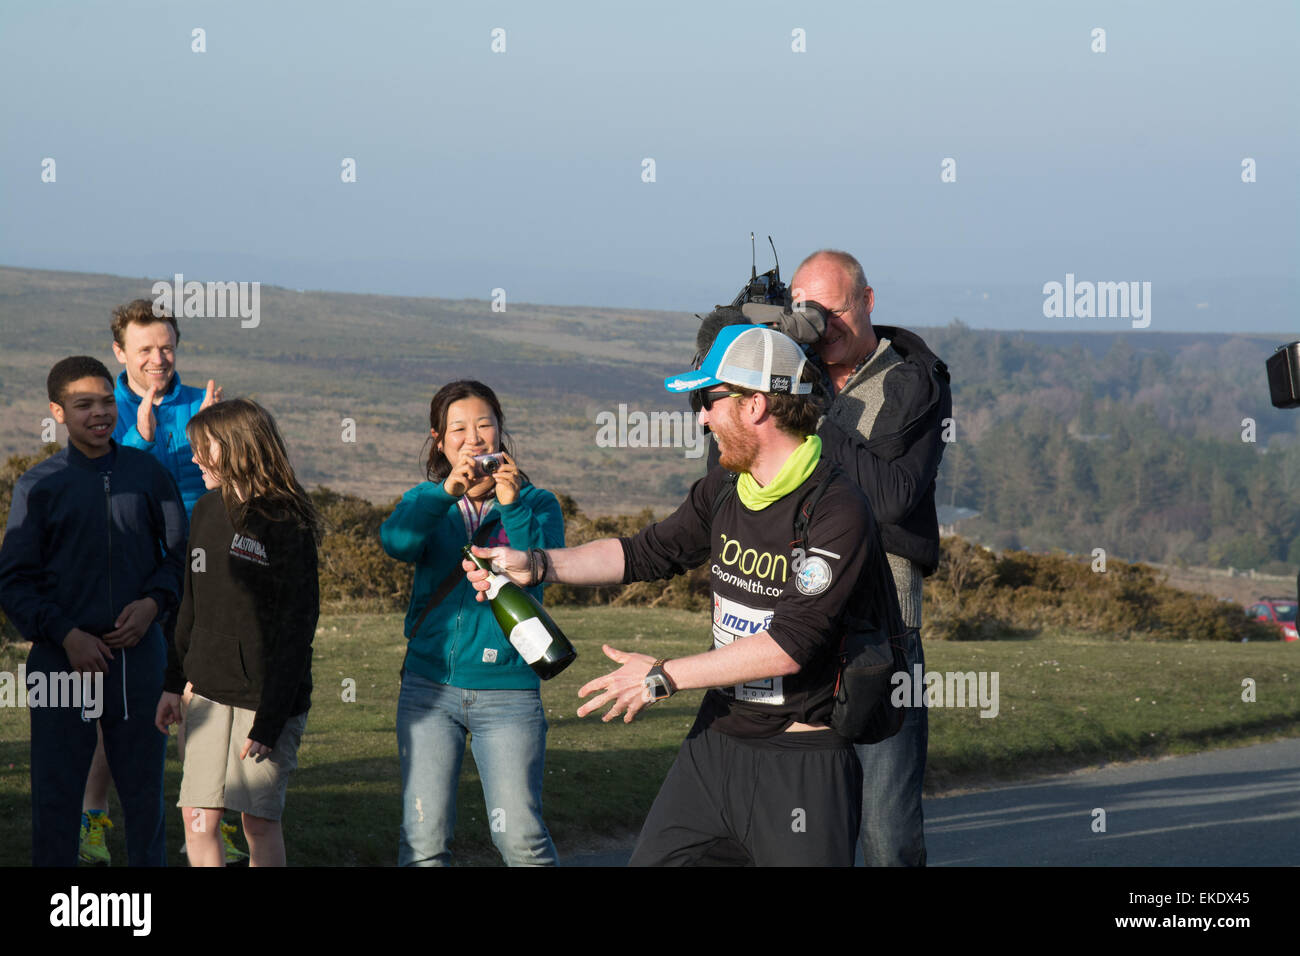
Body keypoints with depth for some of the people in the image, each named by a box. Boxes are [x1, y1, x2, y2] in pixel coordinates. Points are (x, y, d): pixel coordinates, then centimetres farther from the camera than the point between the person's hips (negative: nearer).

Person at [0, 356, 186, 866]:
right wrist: (66, 635, -15)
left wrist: (153, 603, -6)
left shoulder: (149, 474, 5)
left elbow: (180, 552, 13)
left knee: (144, 788, 9)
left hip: (138, 653, 2)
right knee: (56, 794, 1)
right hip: (62, 660, -2)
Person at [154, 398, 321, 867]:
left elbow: (296, 629, -13)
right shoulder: (208, 510, 9)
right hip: (208, 691, 6)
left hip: (268, 697, -6)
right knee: (199, 820, -1)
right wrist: (173, 682, 14)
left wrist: (269, 723, -16)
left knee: (260, 822, 0)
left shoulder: (286, 525, -12)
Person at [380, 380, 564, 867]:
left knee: (519, 835, -9)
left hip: (507, 692, -2)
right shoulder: (428, 501, 9)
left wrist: (513, 506, -28)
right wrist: (447, 491, -27)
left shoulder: (536, 504, 4)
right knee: (423, 836, 0)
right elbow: (397, 542, -14)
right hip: (429, 685, 2)